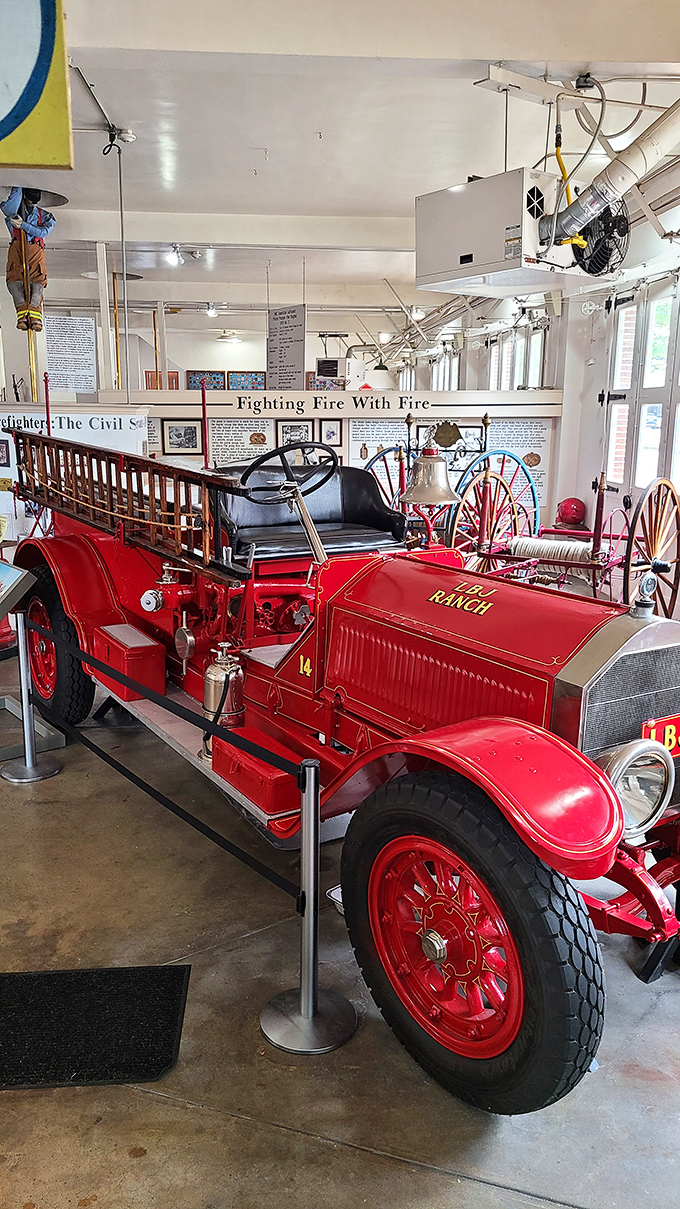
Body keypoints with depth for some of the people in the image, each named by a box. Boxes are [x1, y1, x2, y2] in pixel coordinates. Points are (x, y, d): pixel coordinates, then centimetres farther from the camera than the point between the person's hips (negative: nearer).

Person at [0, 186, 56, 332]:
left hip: (36, 249, 0)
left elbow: (43, 231, 5)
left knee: (37, 279, -22)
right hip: (16, 247, 0)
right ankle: (22, 312, -31)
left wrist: (23, 225, -4)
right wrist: (17, 188, 5)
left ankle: (35, 314, -30)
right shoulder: (15, 210, 24)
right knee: (14, 278, -22)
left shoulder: (43, 215, 25)